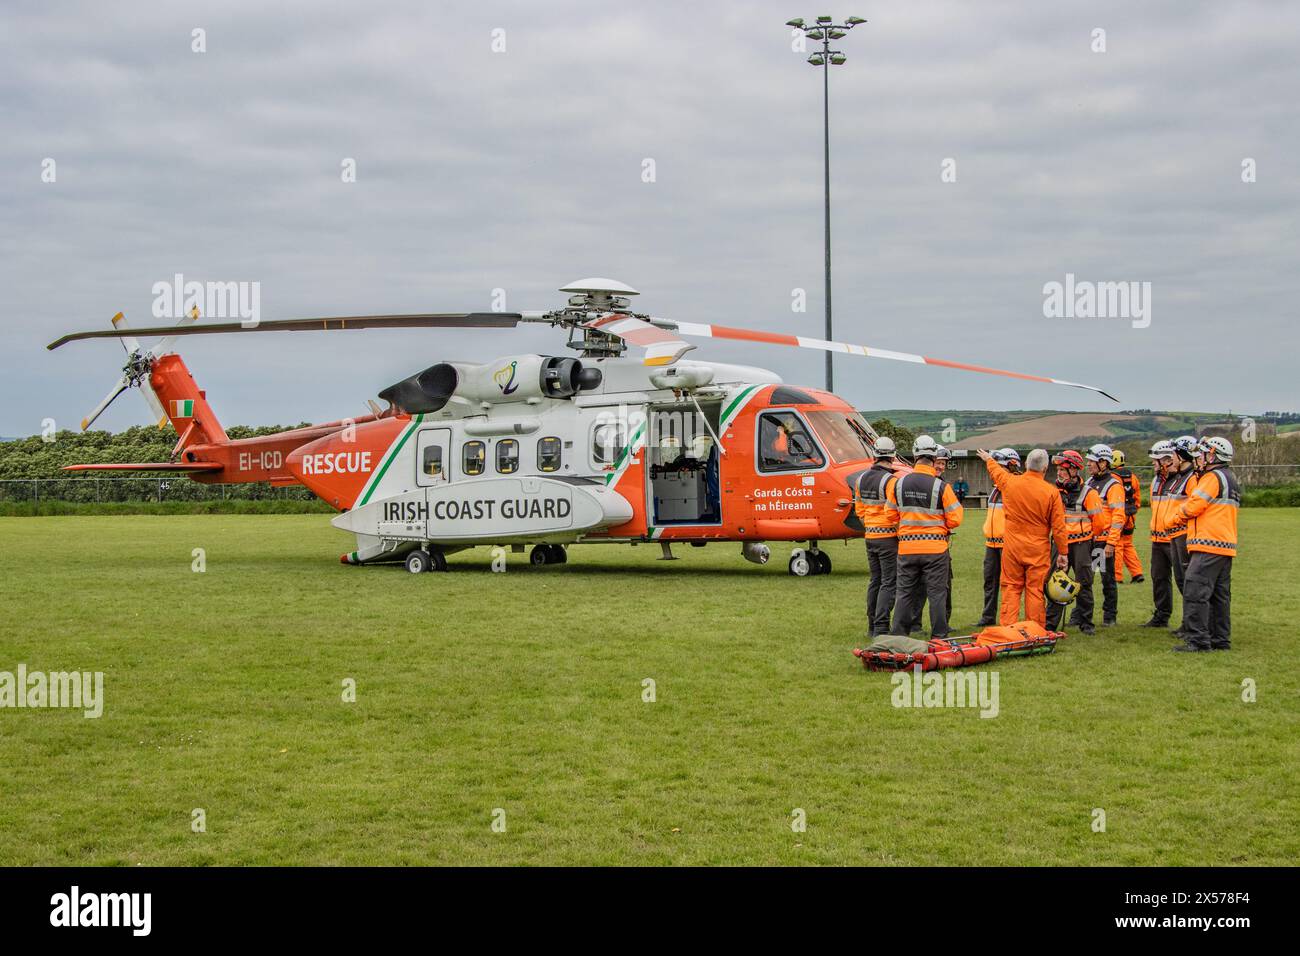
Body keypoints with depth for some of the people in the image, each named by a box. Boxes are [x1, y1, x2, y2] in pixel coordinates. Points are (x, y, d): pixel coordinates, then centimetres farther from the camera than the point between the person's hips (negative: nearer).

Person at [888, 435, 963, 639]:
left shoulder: (899, 483, -2)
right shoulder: (941, 486, -11)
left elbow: (890, 513, 9)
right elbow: (955, 520, -8)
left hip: (907, 548, 3)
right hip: (935, 548, -3)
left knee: (905, 591, 11)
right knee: (937, 592, 5)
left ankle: (897, 633, 12)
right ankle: (939, 635, 8)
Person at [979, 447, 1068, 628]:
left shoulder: (1010, 482, -4)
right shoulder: (1051, 492, -10)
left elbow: (996, 471, 21)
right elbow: (1058, 526, -6)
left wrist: (988, 459, 43)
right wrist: (1062, 552, 4)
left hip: (1012, 546, 2)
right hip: (1038, 550, -2)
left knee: (1011, 588, 8)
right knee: (1035, 590, 3)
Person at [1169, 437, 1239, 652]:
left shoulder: (1213, 477, -10)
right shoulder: (1230, 479, 22)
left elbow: (1192, 507, -13)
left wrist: (1178, 511, 7)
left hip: (1209, 546, -10)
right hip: (1225, 546, 10)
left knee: (1195, 593, -11)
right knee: (1219, 595, 13)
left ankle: (1198, 640, -14)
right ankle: (1220, 640, 16)